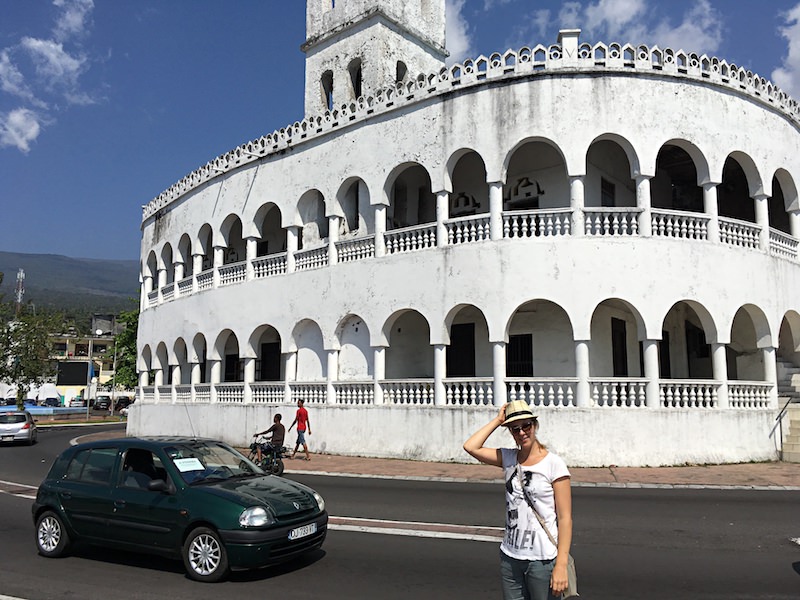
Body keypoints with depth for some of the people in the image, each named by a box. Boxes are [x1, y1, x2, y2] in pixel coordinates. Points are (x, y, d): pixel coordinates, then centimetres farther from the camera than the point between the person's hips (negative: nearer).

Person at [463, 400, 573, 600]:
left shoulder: (553, 464, -11)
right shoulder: (508, 458, 3)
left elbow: (565, 518, -12)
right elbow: (470, 446, -7)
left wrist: (561, 565, -17)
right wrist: (498, 420, -2)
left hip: (542, 559, -5)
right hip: (510, 557, 5)